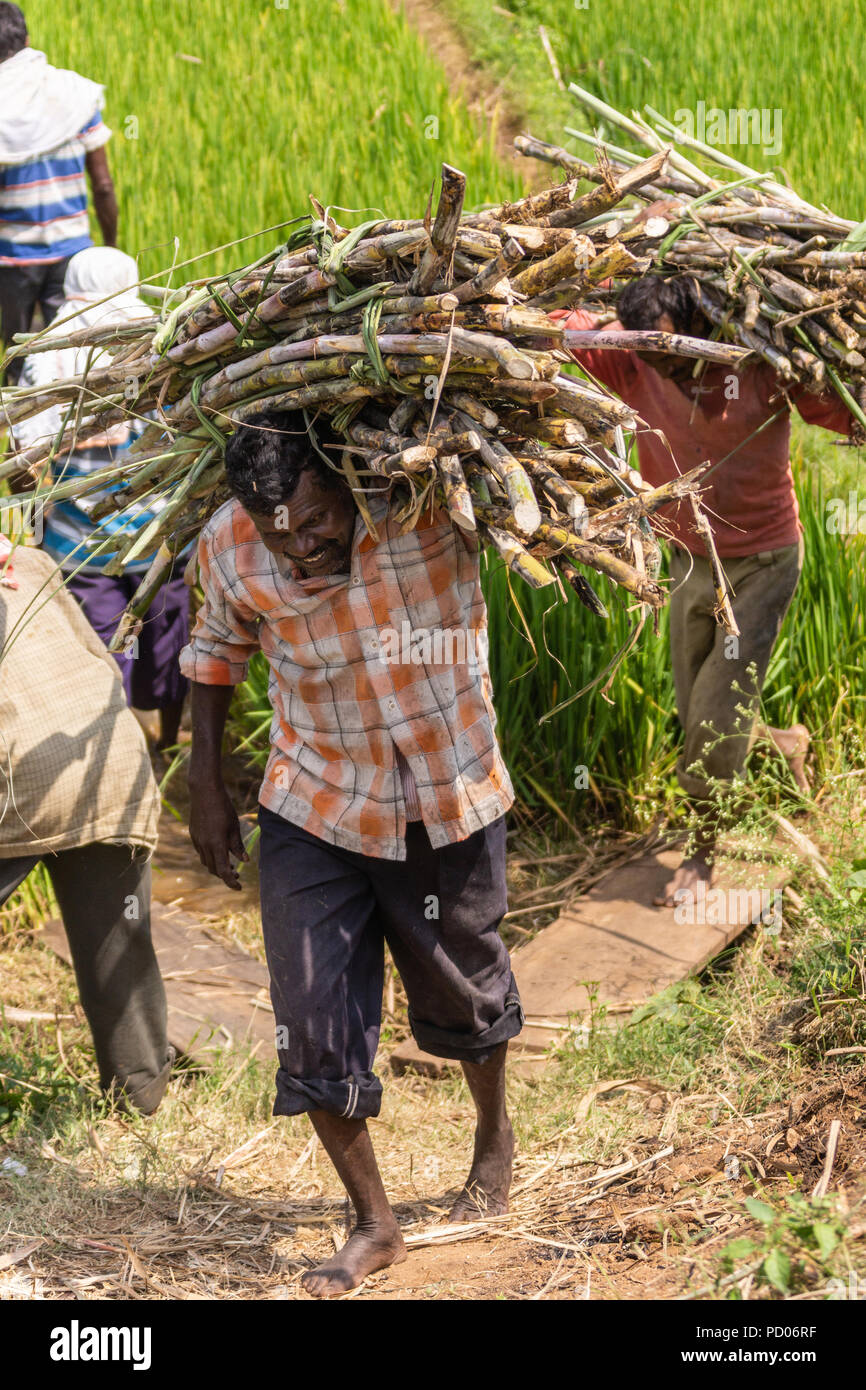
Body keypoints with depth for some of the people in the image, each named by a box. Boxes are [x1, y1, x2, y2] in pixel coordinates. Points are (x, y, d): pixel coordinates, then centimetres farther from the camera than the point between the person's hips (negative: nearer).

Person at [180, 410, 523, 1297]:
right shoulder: (230, 550, -17)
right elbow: (218, 649, 5)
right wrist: (204, 784, 8)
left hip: (448, 801, -1)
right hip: (314, 808, 1)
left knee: (461, 993, 19)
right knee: (313, 1022, -3)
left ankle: (495, 1141, 50)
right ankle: (373, 1224, 16)